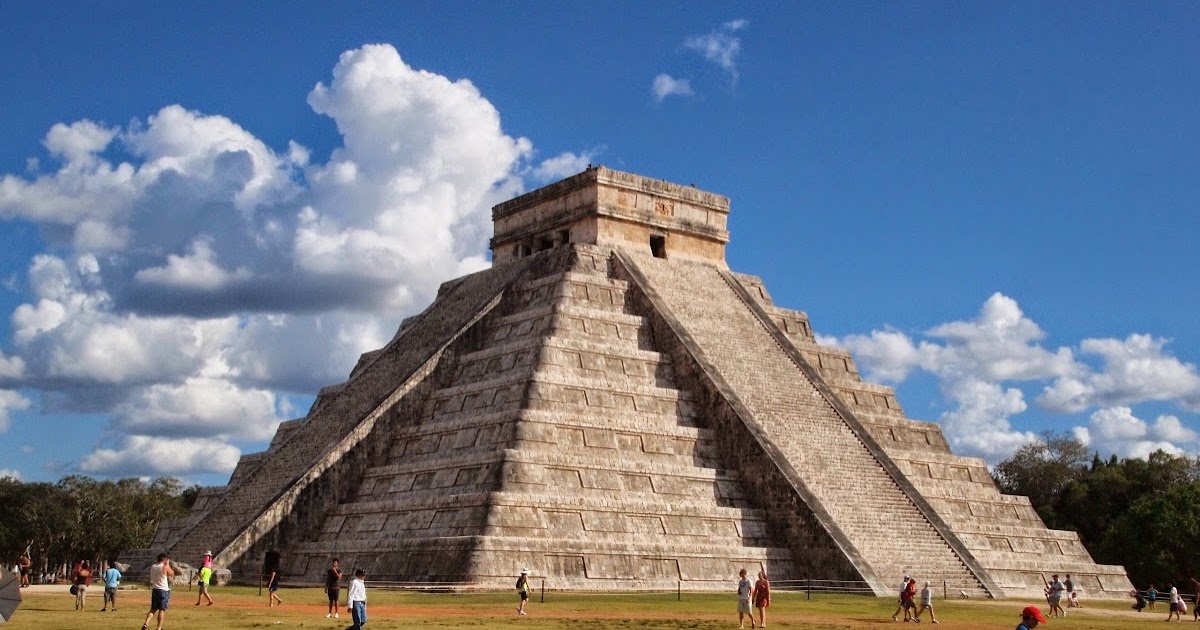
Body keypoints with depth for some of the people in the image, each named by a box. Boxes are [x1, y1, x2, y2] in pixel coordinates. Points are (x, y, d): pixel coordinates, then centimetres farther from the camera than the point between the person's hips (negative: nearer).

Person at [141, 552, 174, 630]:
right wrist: (168, 564, 9)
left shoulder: (152, 567, 5)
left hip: (154, 589, 5)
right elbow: (172, 574, 2)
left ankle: (146, 623, -5)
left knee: (153, 609, 14)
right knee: (162, 609, 2)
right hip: (164, 590, -5)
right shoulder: (165, 567, -12)